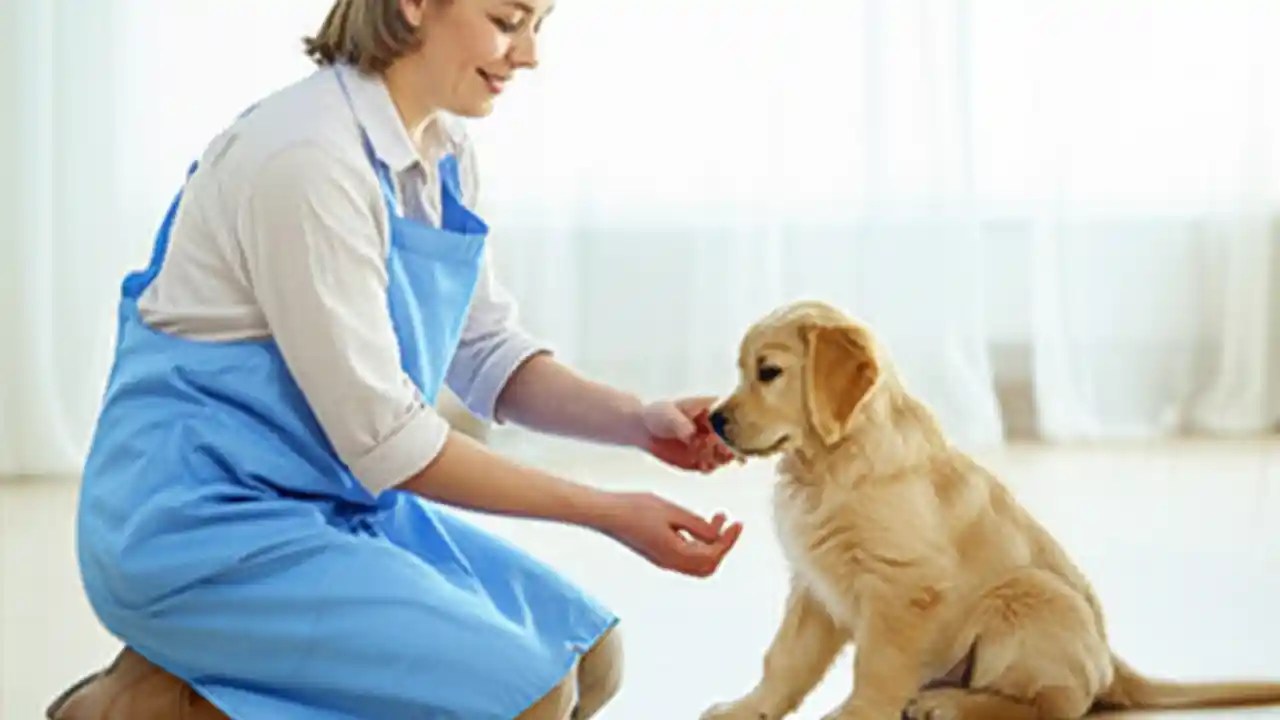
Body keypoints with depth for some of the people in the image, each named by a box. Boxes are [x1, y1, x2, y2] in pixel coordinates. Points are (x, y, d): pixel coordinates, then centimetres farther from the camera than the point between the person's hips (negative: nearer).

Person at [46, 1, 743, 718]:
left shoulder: (445, 152, 6)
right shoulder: (308, 155, -22)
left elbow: (489, 355, 12)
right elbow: (382, 434, -22)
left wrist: (639, 421, -6)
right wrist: (608, 512, -17)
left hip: (332, 498, 9)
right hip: (201, 522, -9)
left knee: (584, 660, 4)